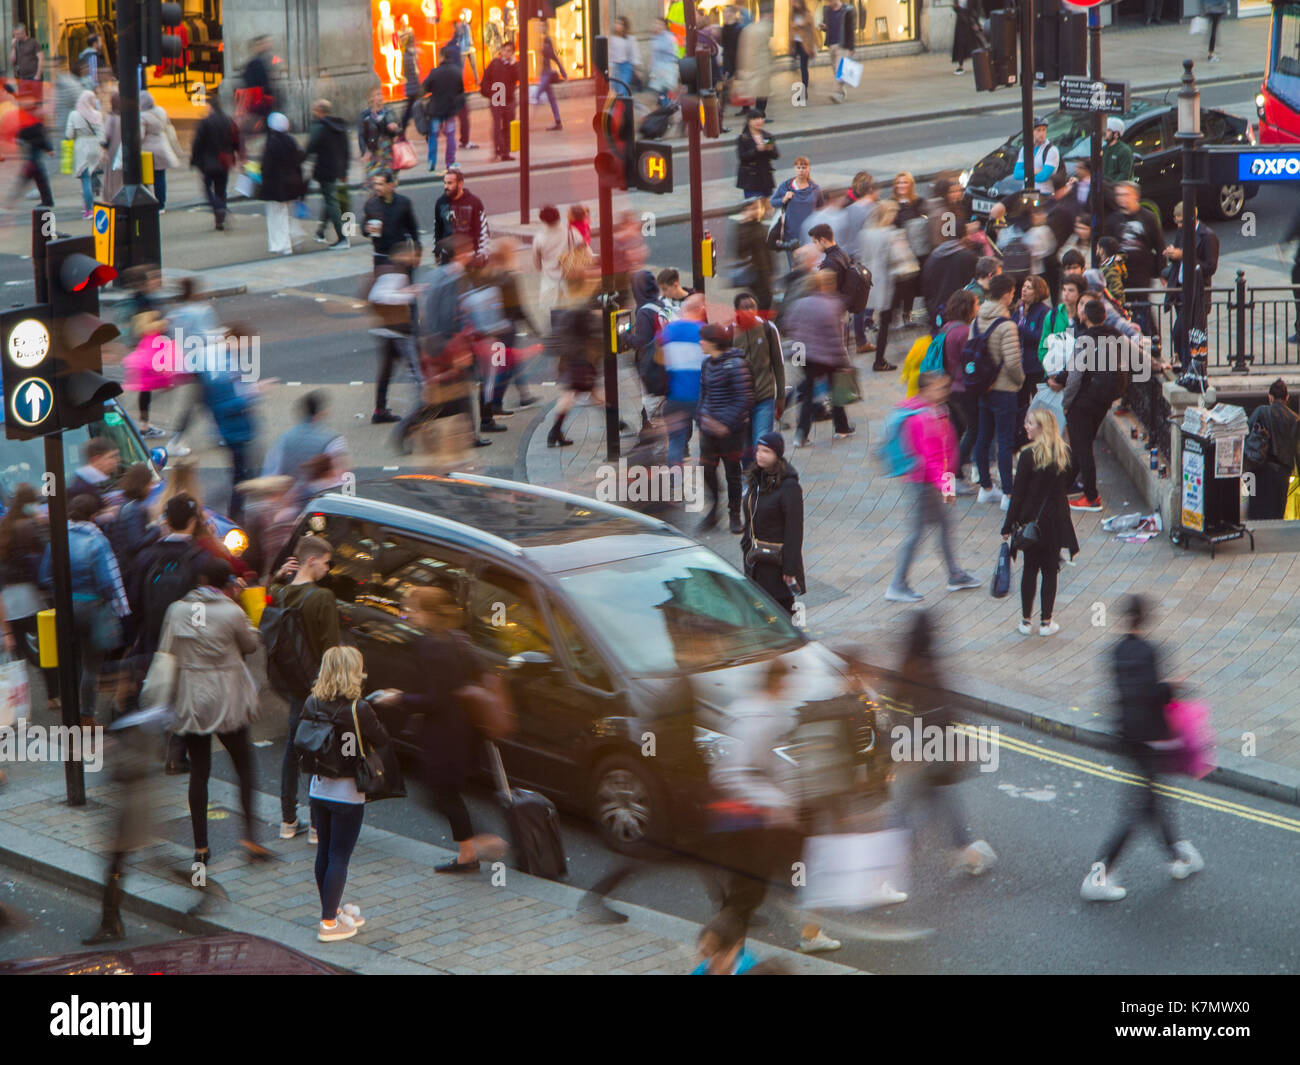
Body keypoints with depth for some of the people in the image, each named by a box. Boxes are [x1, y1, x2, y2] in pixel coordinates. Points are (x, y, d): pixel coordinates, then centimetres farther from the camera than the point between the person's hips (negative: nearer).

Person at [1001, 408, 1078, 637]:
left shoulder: (1029, 455, -15)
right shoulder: (1065, 453, -3)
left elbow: (1018, 493, -12)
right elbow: (1067, 483, 9)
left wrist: (1008, 526, -7)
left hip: (1031, 520, -3)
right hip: (1056, 520, 3)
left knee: (1029, 569, 8)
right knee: (1050, 570, 9)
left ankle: (1026, 620, 13)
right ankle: (1046, 621, 11)